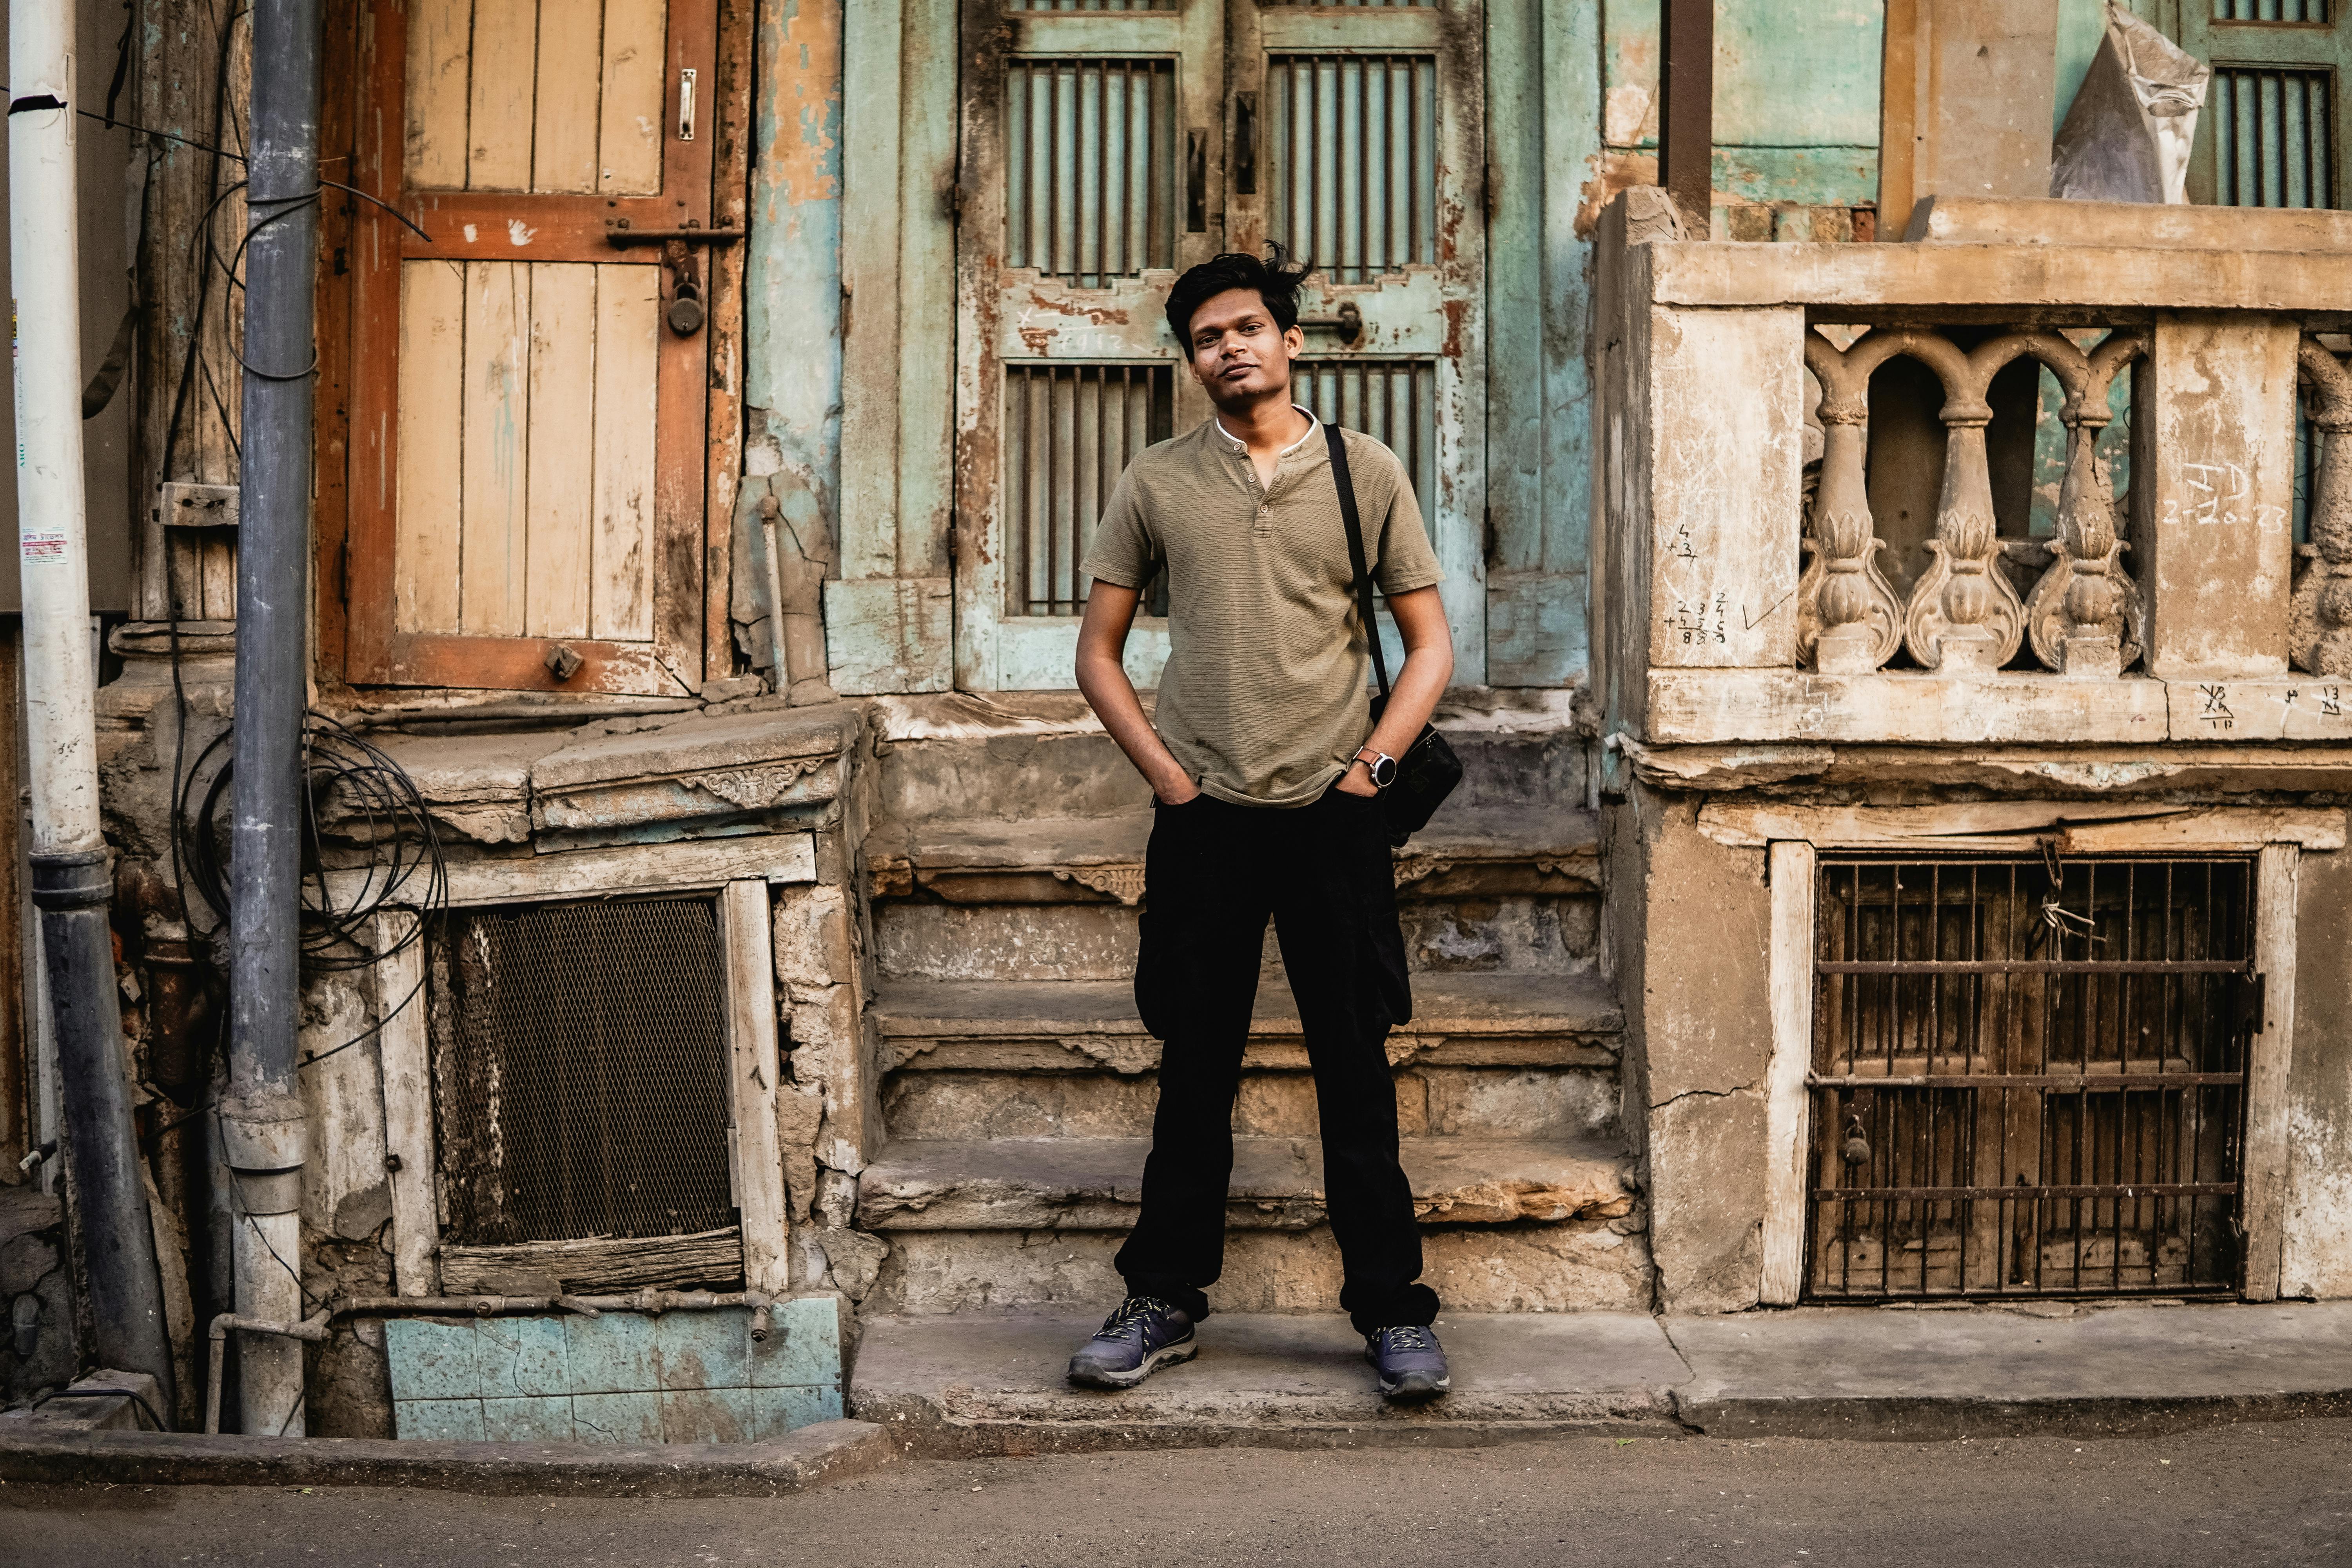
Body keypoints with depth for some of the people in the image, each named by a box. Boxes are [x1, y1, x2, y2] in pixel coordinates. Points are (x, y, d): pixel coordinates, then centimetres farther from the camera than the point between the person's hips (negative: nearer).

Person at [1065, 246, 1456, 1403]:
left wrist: (1376, 759, -5)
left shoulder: (1366, 472, 4)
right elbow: (1097, 652, 9)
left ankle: (1391, 1308, 14)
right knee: (1195, 1073, 8)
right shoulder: (1155, 484, 6)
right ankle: (1165, 1303, 19)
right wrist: (1165, 773, -1)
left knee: (1356, 1071, 4)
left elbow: (1430, 642, 8)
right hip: (1204, 821, 1)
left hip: (1334, 819, -1)